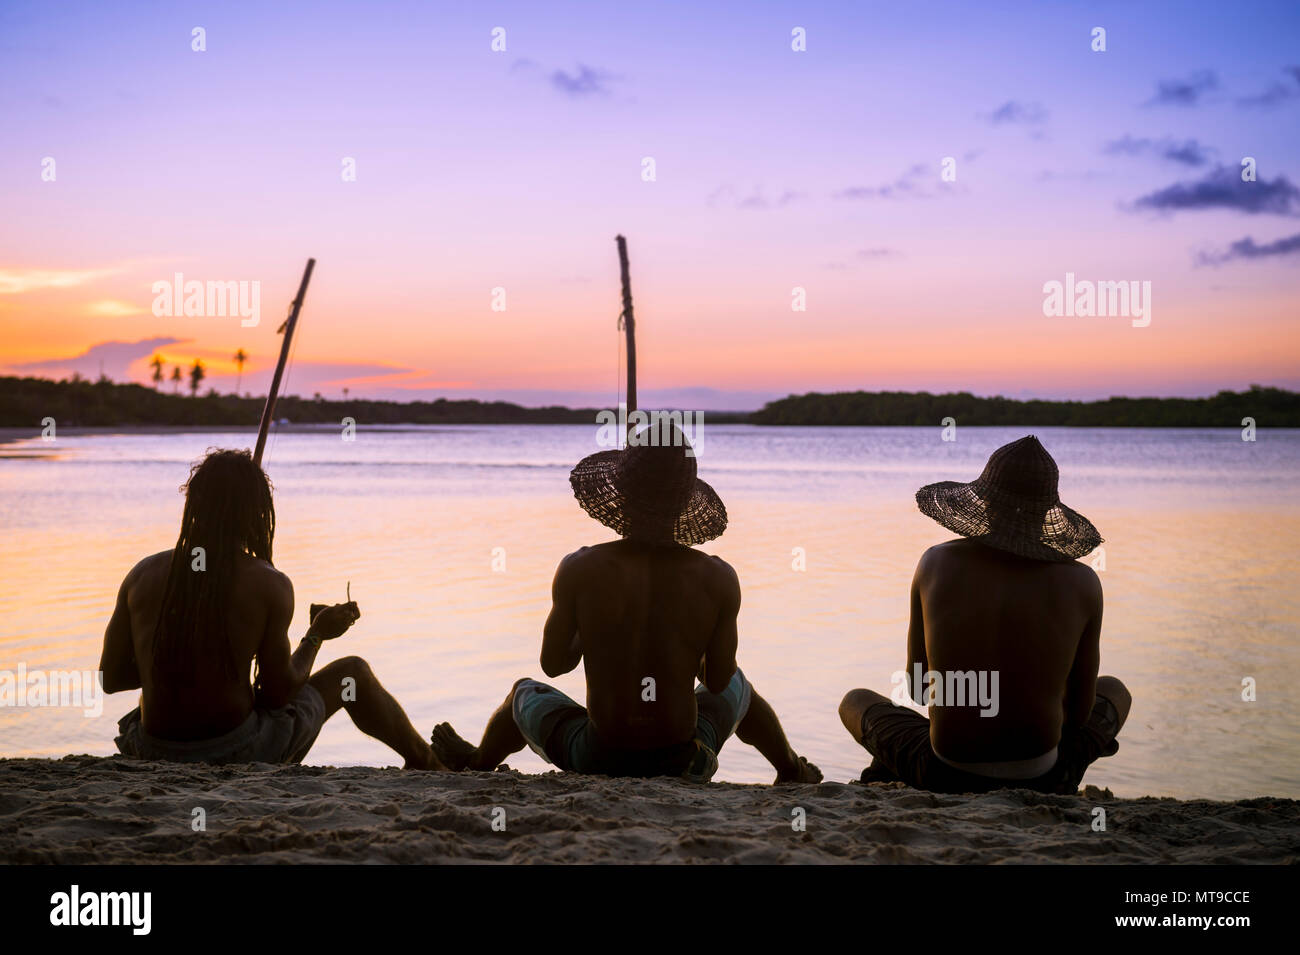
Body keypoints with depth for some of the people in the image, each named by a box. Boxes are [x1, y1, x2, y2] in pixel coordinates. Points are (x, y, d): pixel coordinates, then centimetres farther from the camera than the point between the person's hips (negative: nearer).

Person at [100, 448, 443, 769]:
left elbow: (110, 678, 3)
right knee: (353, 673, 18)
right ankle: (427, 763, 37)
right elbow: (278, 693, -8)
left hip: (152, 759, 4)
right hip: (238, 755, -4)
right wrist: (317, 635, 8)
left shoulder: (143, 574, -3)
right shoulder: (269, 586, -13)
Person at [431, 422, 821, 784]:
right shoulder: (718, 578, -12)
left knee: (523, 693, 33)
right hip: (685, 764, 1)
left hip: (596, 761, -1)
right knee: (737, 684, 36)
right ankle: (791, 771, 59)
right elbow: (718, 680, -1)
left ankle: (478, 764, 62)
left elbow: (553, 663, -3)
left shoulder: (580, 569, -16)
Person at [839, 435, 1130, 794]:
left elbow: (918, 687, 5)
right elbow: (1080, 712, 3)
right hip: (1040, 782, 0)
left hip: (947, 779, 1)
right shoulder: (1082, 582, -7)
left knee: (855, 702, 31)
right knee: (1114, 690, 33)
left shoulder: (936, 563, -6)